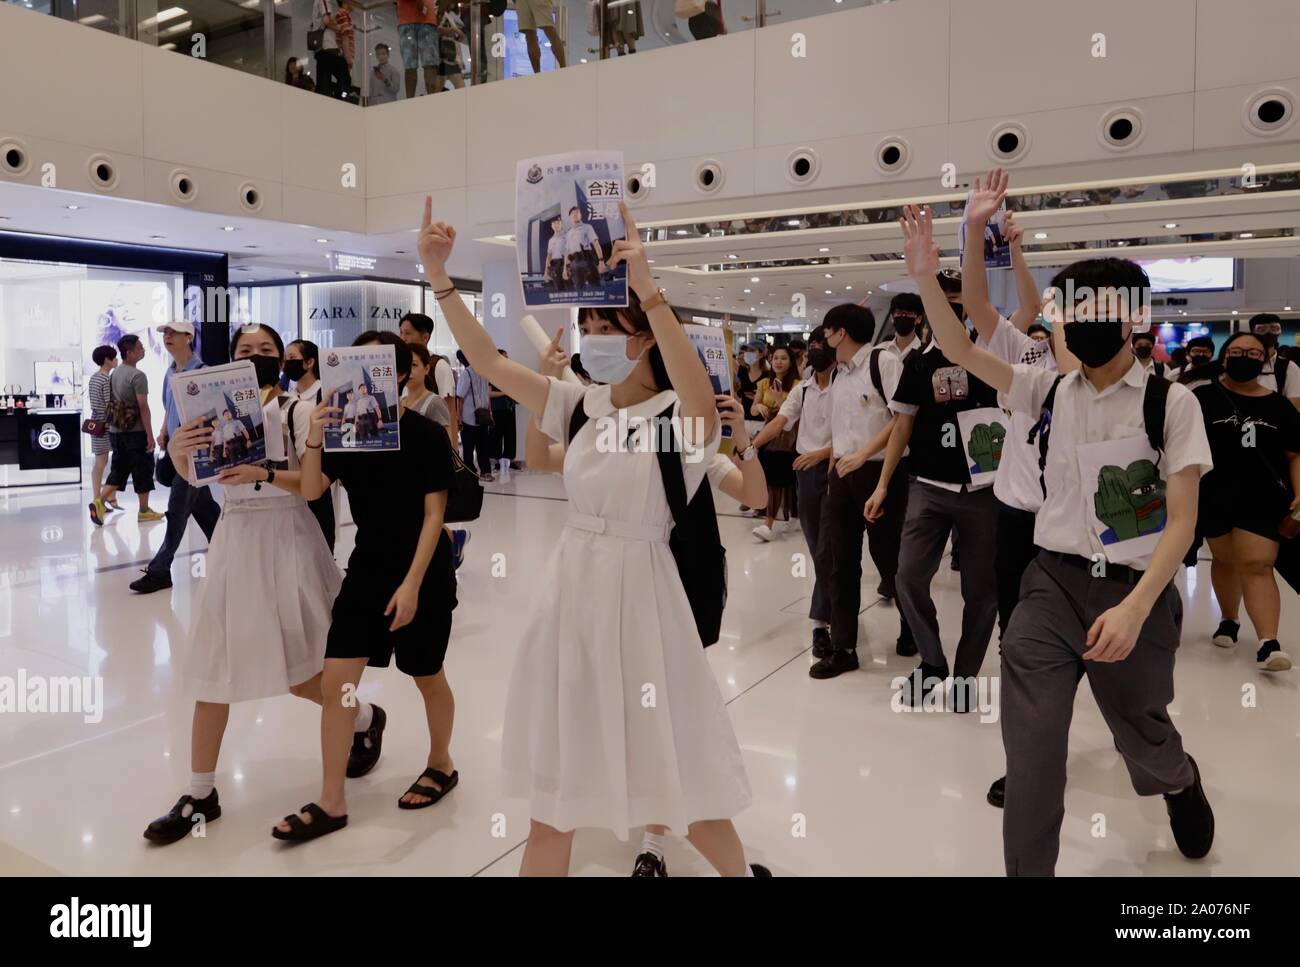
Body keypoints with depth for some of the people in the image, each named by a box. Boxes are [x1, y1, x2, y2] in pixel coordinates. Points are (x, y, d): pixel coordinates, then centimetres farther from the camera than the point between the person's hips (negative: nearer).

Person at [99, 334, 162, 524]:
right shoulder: (137, 376, -15)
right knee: (143, 470, 5)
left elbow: (111, 403, 15)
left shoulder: (114, 373, 10)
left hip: (116, 430, 7)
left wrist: (112, 430, 21)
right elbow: (143, 407, -17)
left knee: (118, 469, 14)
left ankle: (100, 502, -1)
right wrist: (150, 435, -15)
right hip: (136, 432, -7)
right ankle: (144, 511, 12)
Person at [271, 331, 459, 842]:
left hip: (423, 570, -4)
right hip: (368, 564, 5)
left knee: (427, 677, 11)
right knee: (335, 679, 0)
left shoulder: (426, 435, -12)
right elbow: (312, 491, -6)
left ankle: (441, 765, 37)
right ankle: (331, 803, 11)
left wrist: (412, 583, -18)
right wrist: (314, 439, -22)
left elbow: (434, 515, -14)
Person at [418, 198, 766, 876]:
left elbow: (703, 405, -36)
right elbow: (488, 362, 2)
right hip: (571, 589, 5)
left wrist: (647, 289, -40)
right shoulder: (579, 406, 4)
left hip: (638, 595, -5)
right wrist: (438, 278, -8)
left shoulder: (676, 414, -12)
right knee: (555, 779, 15)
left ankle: (741, 871, 37)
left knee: (677, 778, 10)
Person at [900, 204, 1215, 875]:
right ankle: (1029, 869, 15)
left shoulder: (1170, 402, -7)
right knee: (1029, 750, -4)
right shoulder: (1051, 392, 4)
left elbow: (1182, 520, -10)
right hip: (1052, 582, 2)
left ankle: (1182, 784, 56)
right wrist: (926, 279, -16)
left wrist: (1135, 607, -21)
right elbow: (962, 352, -2)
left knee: (1142, 736, 19)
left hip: (1136, 592, -2)